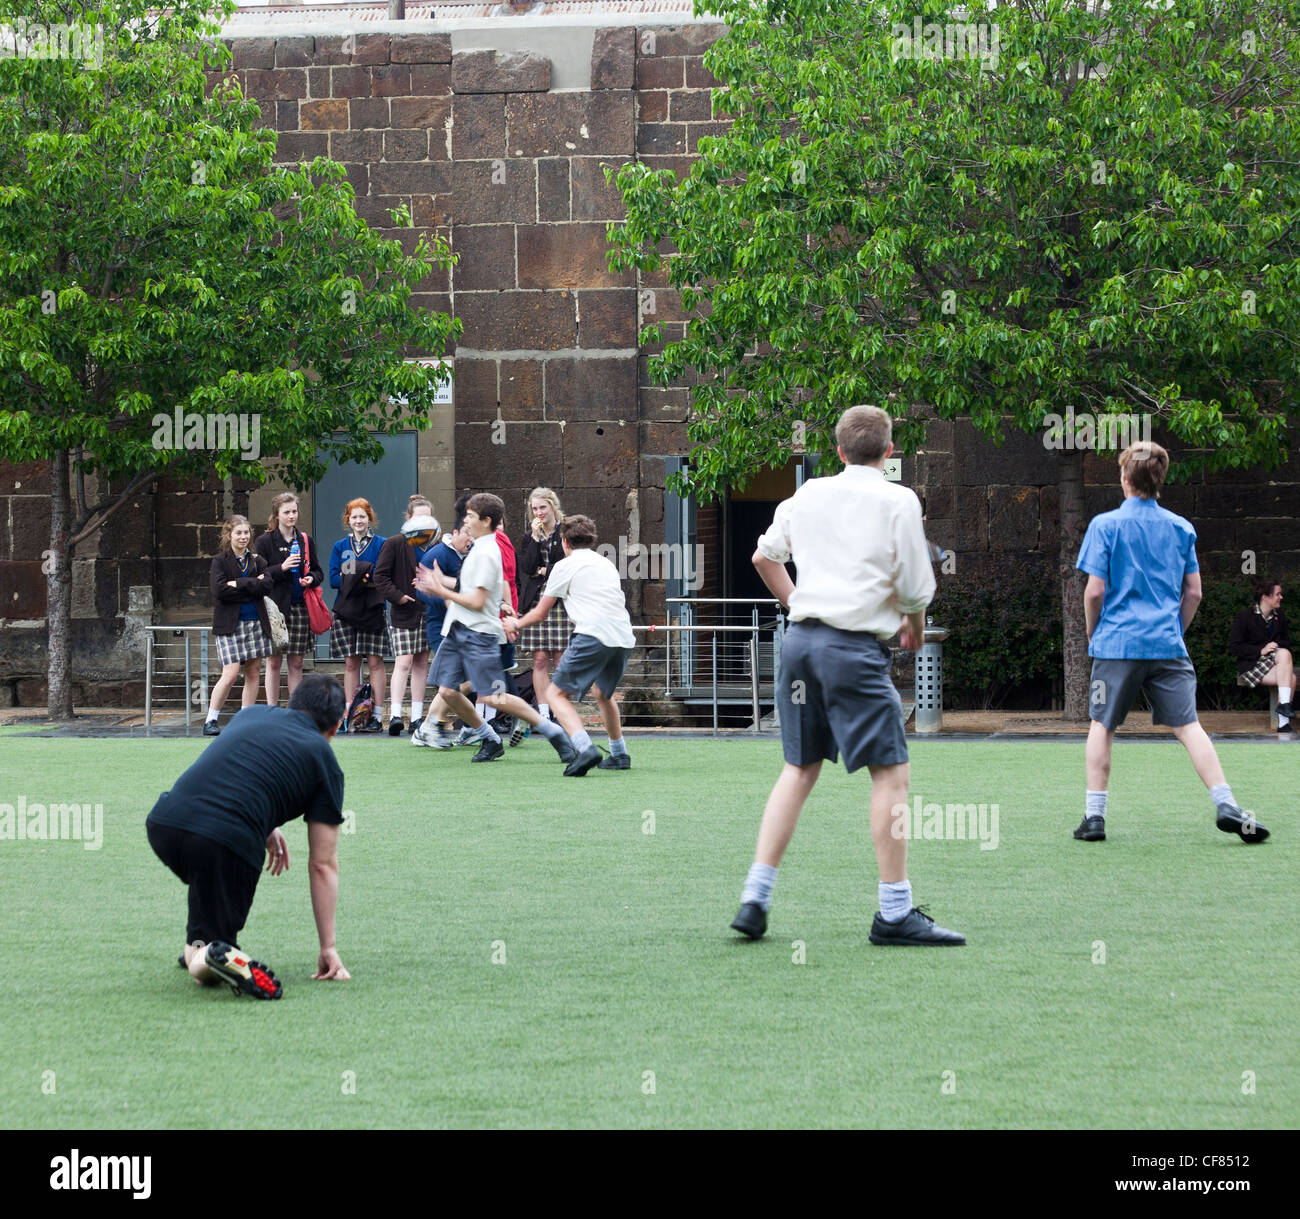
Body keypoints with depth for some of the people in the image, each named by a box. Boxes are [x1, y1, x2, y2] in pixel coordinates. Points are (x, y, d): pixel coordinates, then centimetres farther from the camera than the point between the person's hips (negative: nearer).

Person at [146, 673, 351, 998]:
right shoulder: (324, 761, 14)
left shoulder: (251, 713, 26)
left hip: (162, 824, 5)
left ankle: (197, 946, 26)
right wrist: (329, 947, 19)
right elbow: (323, 864, 15)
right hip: (225, 843, -5)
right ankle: (217, 953, -16)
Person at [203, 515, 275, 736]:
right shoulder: (220, 561, 0)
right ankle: (210, 720, -5)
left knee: (253, 672, 5)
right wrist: (252, 587, -10)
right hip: (230, 624, -5)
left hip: (255, 622, 5)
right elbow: (220, 590, -14)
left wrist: (239, 584, -14)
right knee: (231, 673, -13)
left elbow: (266, 585, -5)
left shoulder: (257, 560, 12)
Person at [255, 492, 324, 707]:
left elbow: (318, 572, 18)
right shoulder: (265, 542, 0)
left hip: (300, 608, 3)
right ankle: (272, 709, 2)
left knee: (296, 663, 5)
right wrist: (281, 568, -17)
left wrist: (311, 579, -4)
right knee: (273, 661, -2)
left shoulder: (305, 540, 12)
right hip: (275, 607, -3)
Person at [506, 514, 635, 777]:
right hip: (623, 638, 7)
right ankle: (619, 755, 32)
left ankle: (586, 748, -23)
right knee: (603, 694, 29)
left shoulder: (565, 566, 7)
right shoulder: (607, 564, 24)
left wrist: (516, 624, 31)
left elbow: (539, 614, 12)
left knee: (558, 695, -2)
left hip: (592, 637, -7)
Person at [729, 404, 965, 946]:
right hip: (855, 647, -6)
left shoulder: (808, 494, 12)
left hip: (800, 638, 6)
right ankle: (895, 913, -3)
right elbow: (915, 589, -5)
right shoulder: (898, 501, -3)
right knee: (891, 772, -2)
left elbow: (764, 556, 23)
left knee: (799, 768, 13)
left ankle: (755, 899, 8)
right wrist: (913, 626, 15)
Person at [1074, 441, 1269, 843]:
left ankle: (1094, 815, 6)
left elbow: (1095, 591, -6)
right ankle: (1226, 807, -12)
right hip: (1167, 645, 2)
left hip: (1117, 644, -2)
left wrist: (1093, 633, 9)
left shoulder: (1105, 526, -3)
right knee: (1188, 725, -1)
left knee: (1102, 726, 9)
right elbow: (1193, 592, 9)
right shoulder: (1181, 528, 8)